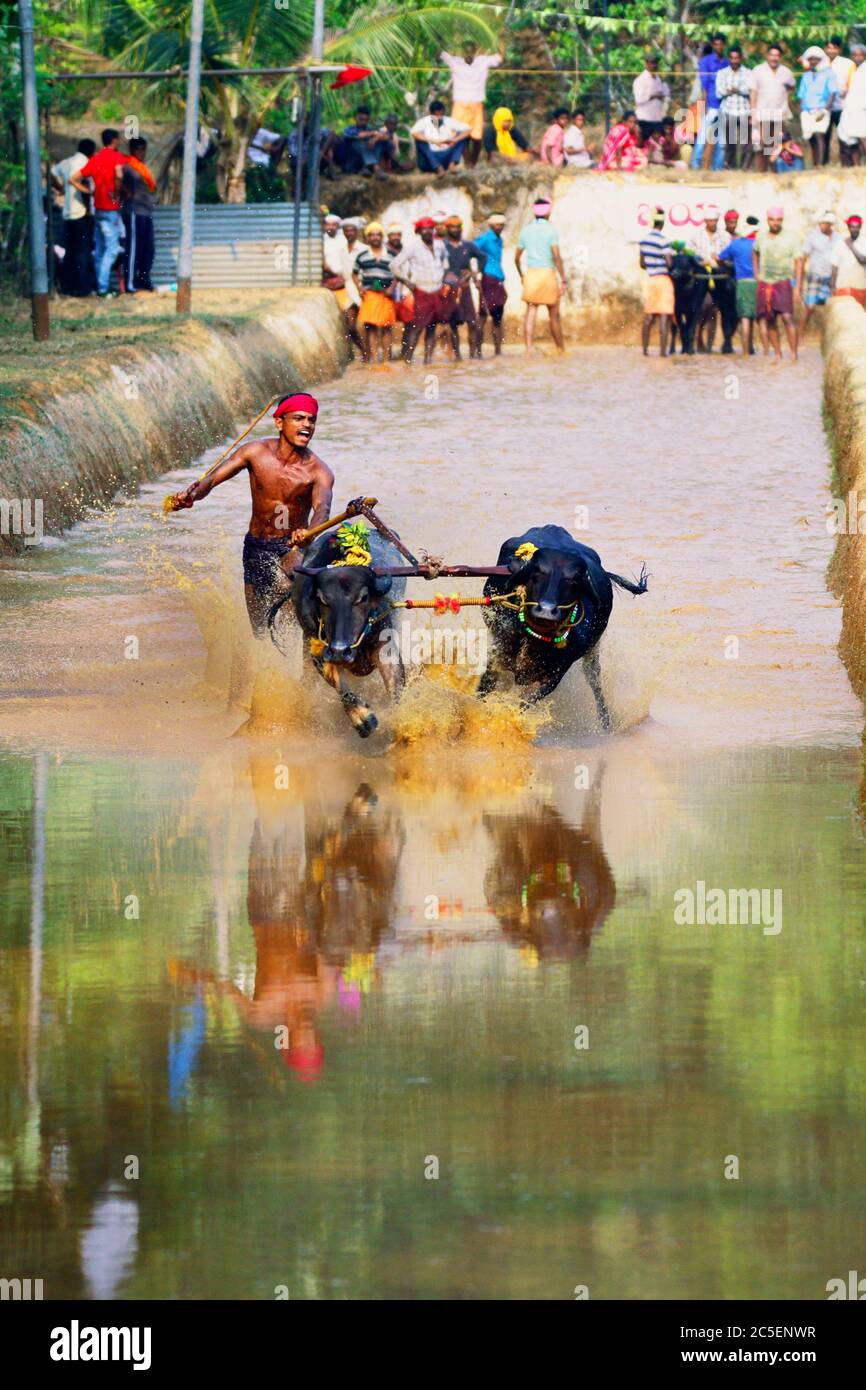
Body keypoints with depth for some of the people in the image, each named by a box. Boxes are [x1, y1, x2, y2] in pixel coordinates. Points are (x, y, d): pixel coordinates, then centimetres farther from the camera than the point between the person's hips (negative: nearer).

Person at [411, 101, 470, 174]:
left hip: (446, 158, 2)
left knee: (462, 135, -9)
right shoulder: (424, 122, -7)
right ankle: (439, 168, -38)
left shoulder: (449, 121, -1)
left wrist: (454, 140, -25)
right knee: (421, 140, -27)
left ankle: (452, 165, -27)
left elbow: (467, 130, -6)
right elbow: (414, 133, -24)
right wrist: (433, 141, -32)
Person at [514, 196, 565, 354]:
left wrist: (521, 275, 30)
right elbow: (556, 256, -14)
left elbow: (517, 258, 14)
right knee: (554, 314, 8)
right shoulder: (551, 230, -5)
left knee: (531, 313, -3)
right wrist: (563, 280, -11)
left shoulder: (526, 231, 9)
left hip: (531, 275, 3)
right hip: (548, 273, -3)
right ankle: (561, 349, 19)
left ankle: (529, 350, -15)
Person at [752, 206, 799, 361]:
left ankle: (794, 354, -13)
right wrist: (756, 272, 16)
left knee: (787, 317, -15)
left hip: (783, 282, -4)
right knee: (770, 321, 4)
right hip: (765, 283, 4)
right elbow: (755, 252, 28)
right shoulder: (761, 237, 7)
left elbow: (797, 263, -3)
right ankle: (778, 354, 12)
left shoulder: (790, 238, -3)